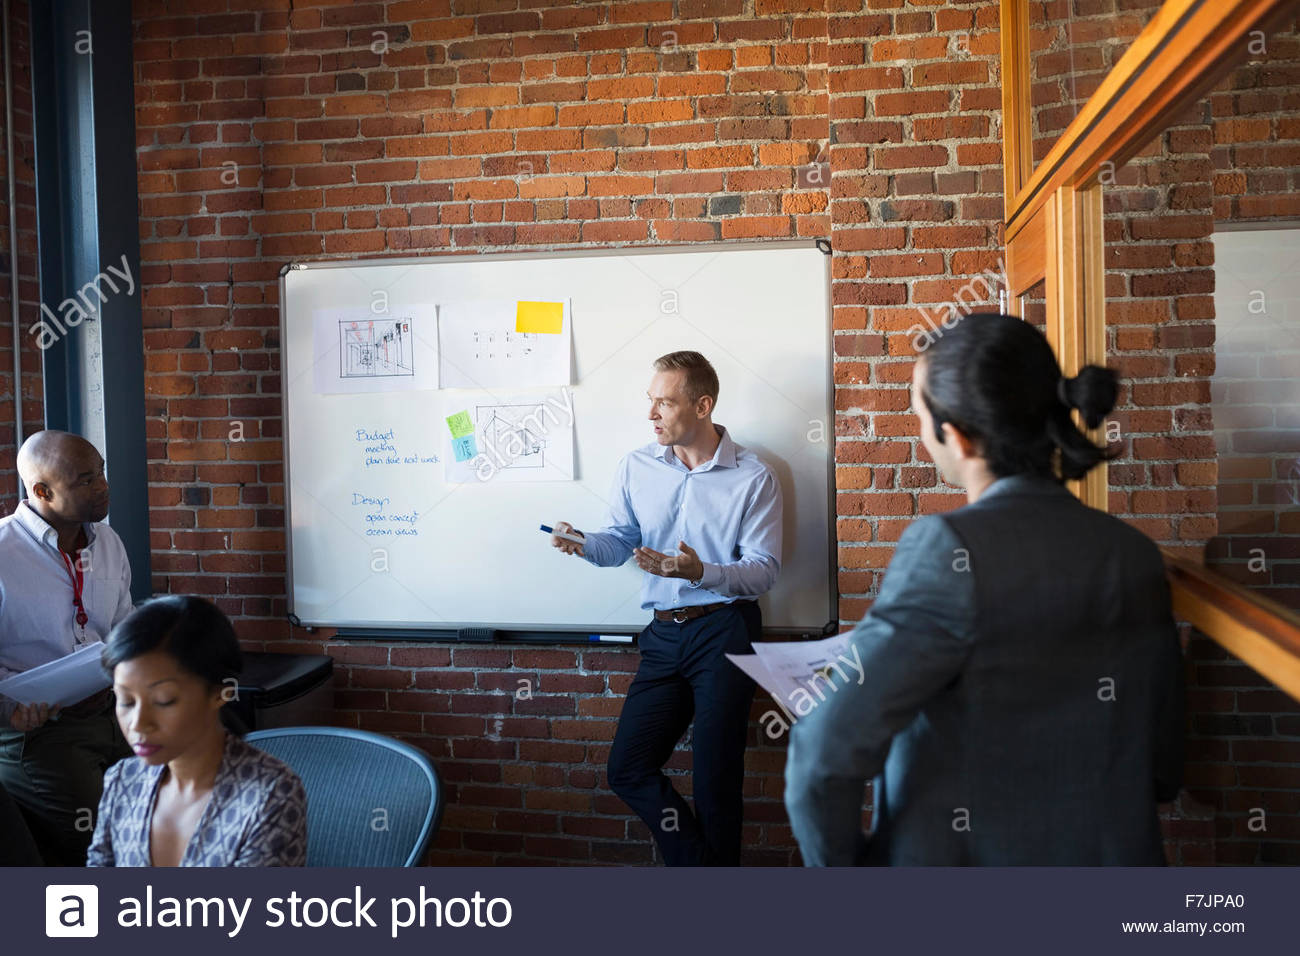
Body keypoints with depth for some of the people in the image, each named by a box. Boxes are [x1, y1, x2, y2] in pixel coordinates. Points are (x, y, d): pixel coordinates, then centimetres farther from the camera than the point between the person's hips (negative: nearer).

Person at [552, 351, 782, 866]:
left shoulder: (753, 478, -4)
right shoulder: (637, 466, 9)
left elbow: (764, 570, -8)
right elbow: (619, 542, 10)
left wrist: (701, 573, -25)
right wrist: (582, 544, -12)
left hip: (725, 630, -5)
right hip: (665, 634, 5)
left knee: (714, 778, -1)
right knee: (627, 769, 1)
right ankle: (702, 863, 16)